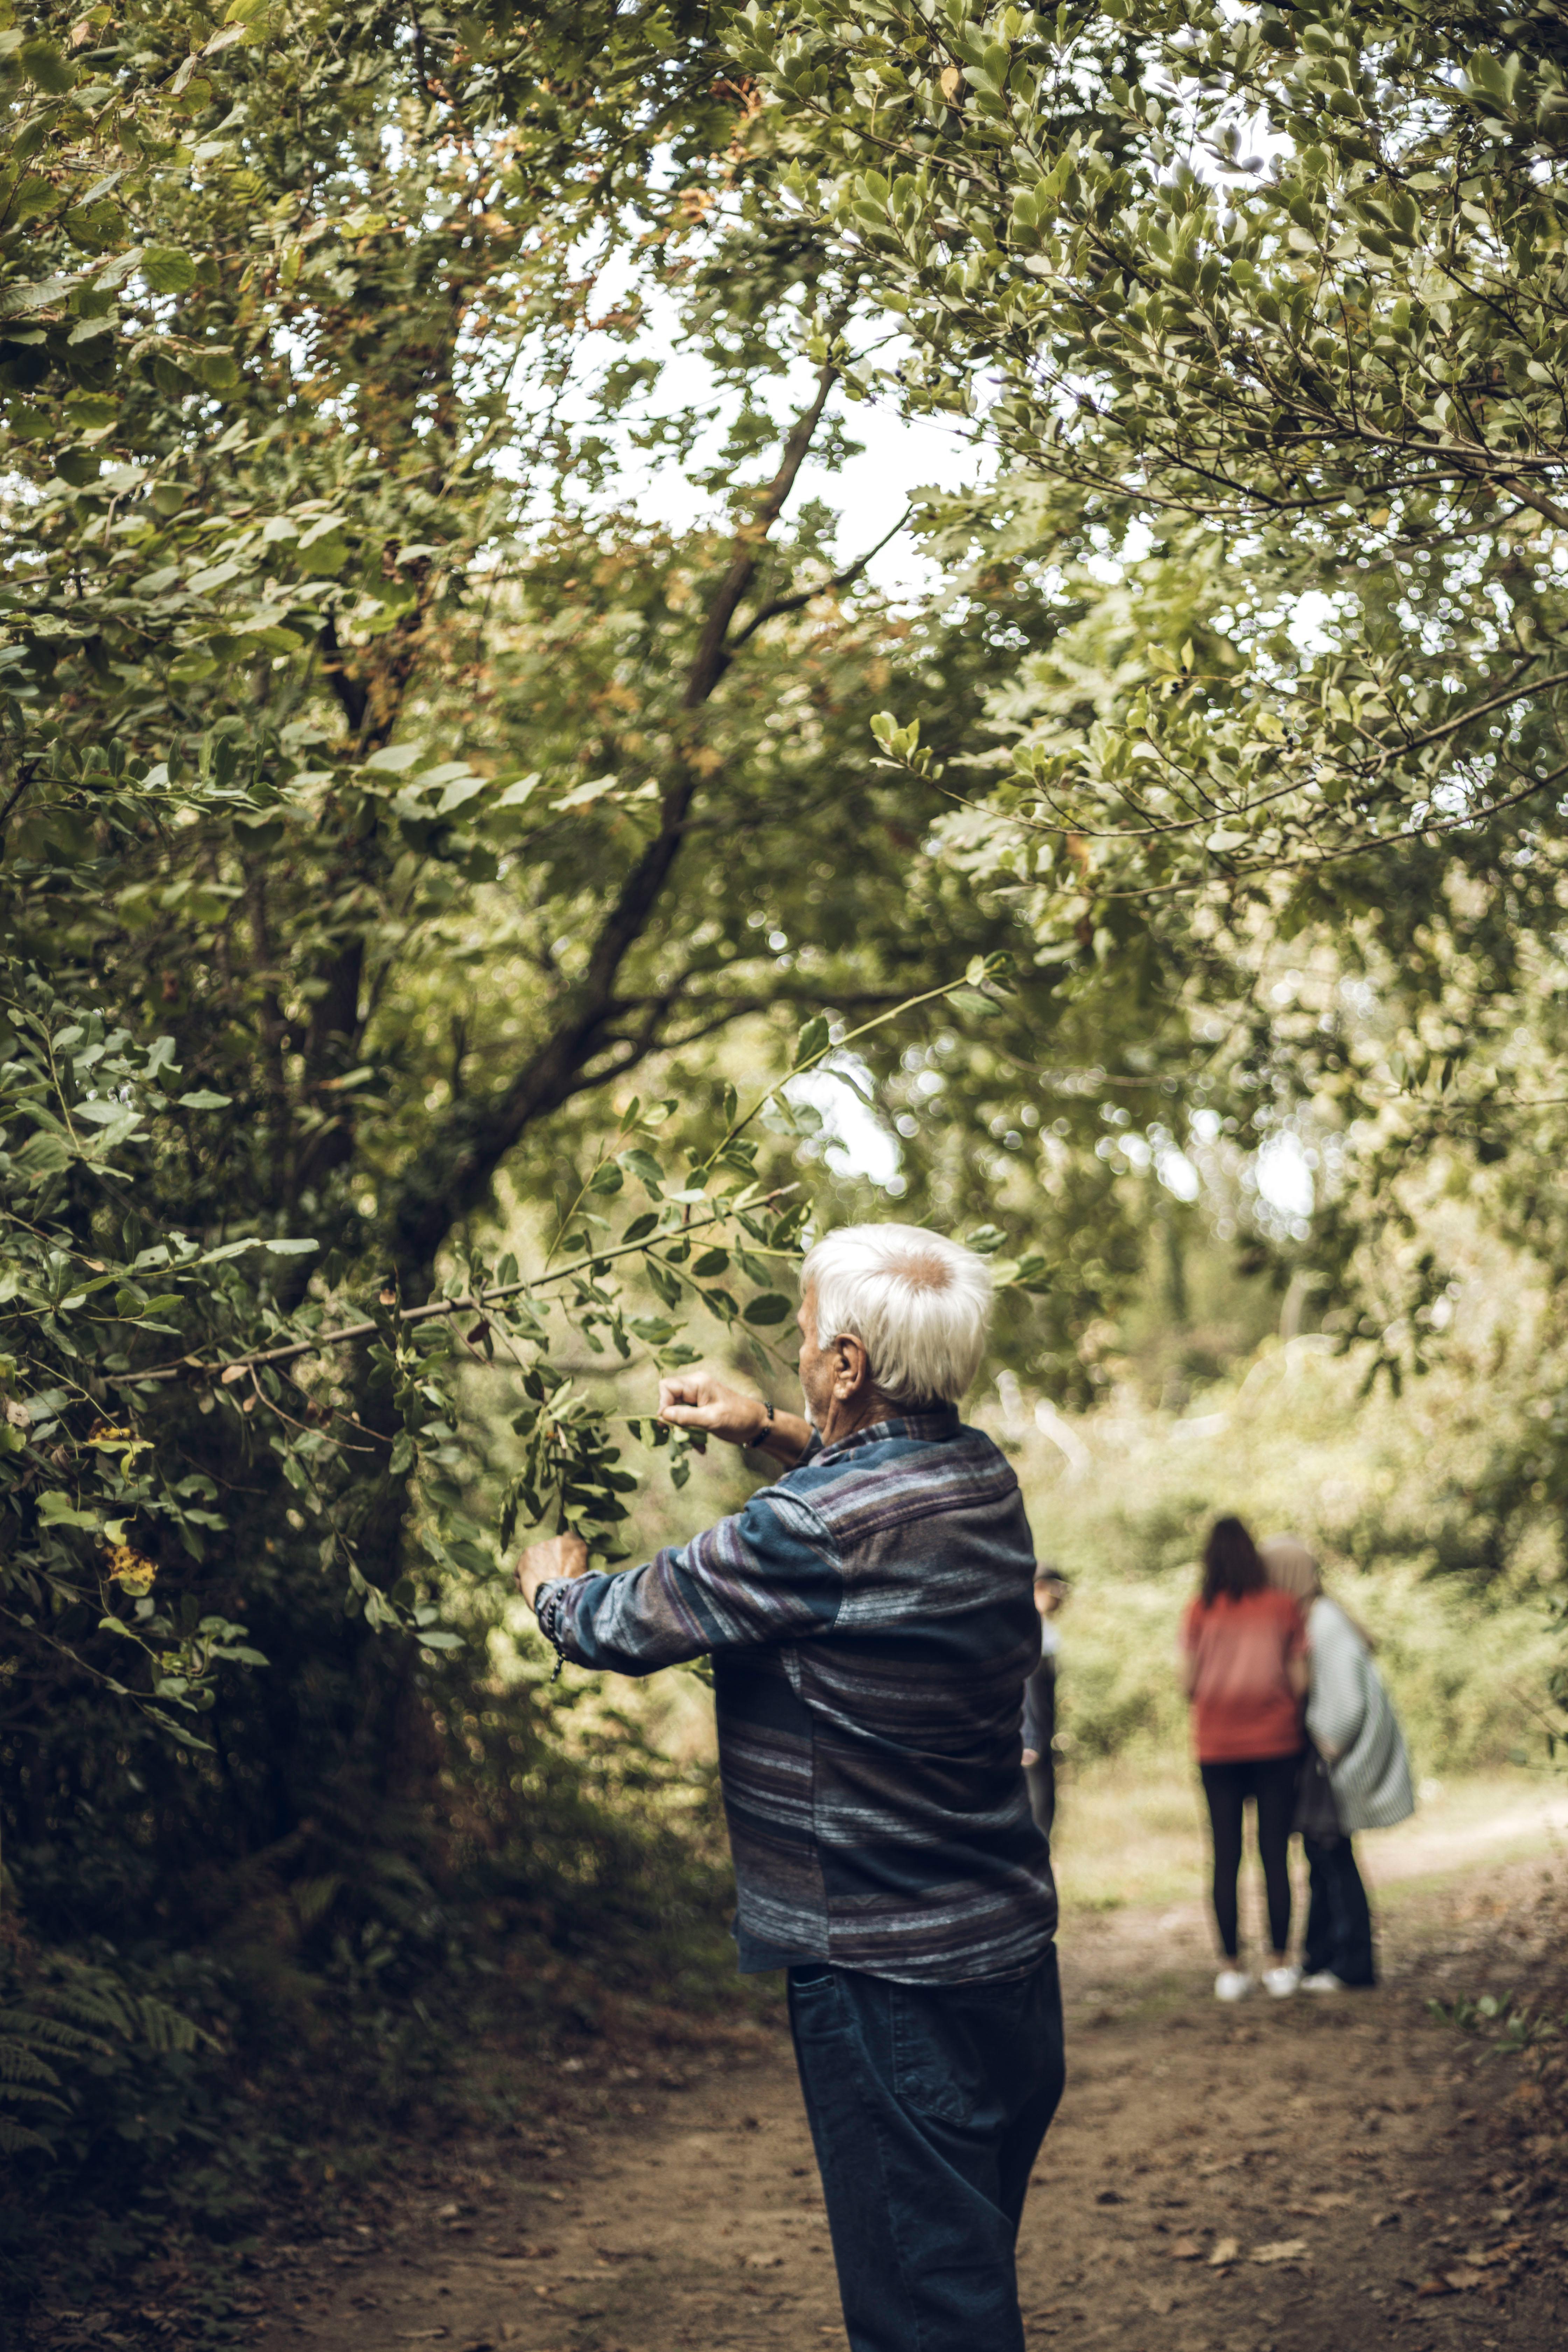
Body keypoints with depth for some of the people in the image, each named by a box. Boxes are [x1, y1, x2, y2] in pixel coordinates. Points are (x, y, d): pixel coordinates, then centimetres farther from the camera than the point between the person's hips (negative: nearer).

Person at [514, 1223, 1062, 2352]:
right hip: (1010, 1955, 9)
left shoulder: (815, 1532, -23)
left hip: (891, 1984, -9)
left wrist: (554, 1585, 13)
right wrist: (773, 1433, 19)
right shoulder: (983, 1476, 3)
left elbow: (627, 1623, -9)